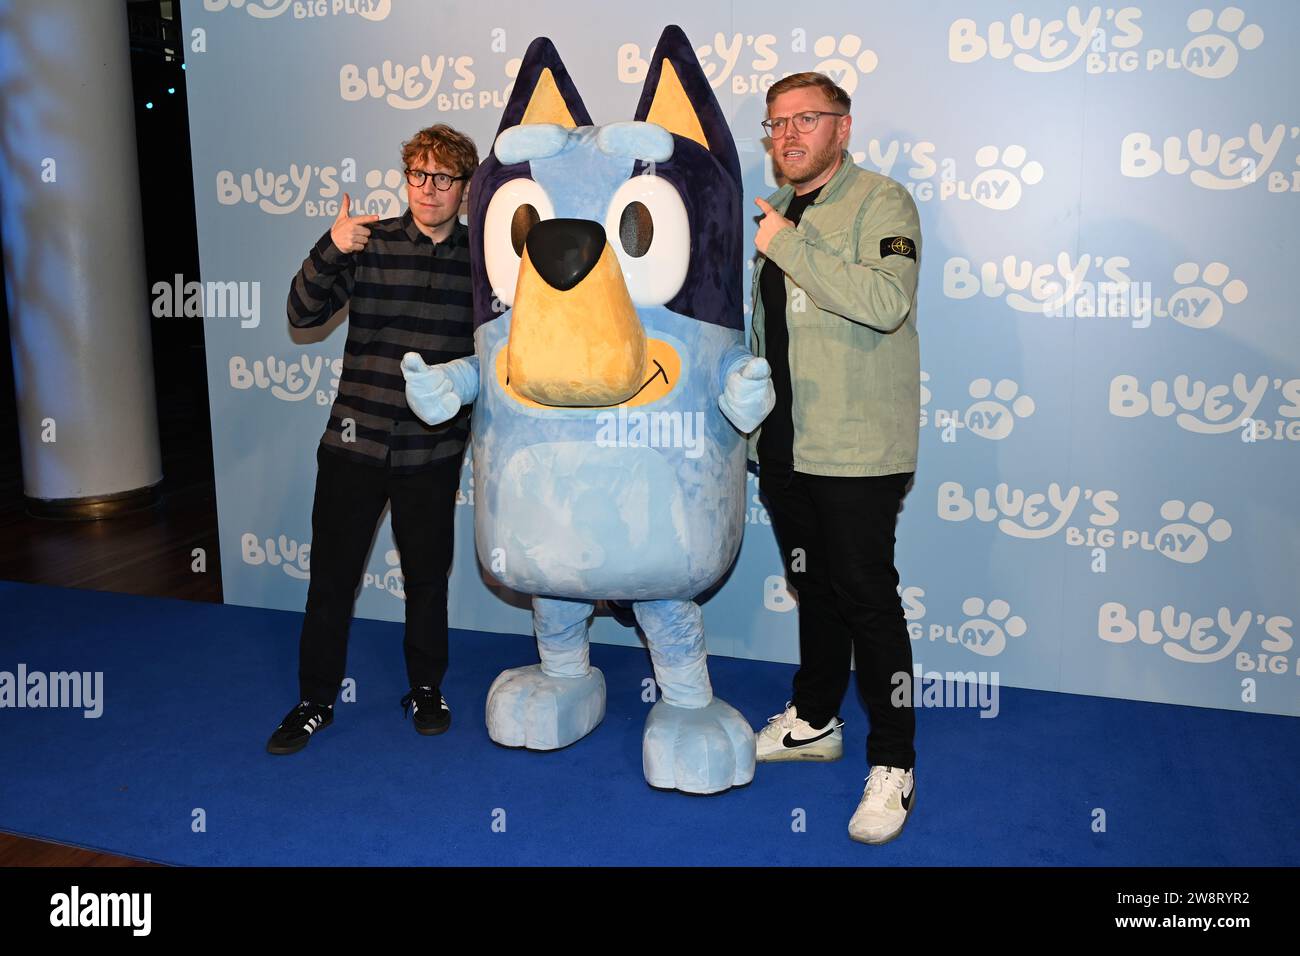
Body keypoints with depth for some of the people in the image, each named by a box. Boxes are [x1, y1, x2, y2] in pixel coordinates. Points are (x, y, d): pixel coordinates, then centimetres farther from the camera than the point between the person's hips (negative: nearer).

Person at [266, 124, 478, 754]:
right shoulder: (370, 242, -1)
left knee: (428, 576, 13)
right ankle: (315, 700, 24)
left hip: (434, 450, 1)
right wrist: (330, 251, -25)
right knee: (332, 573, 6)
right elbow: (303, 313, -10)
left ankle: (426, 690, 32)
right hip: (355, 441, 0)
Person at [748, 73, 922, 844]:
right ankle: (815, 720, 34)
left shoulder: (881, 201, -8)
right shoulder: (775, 213, 16)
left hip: (856, 449, -7)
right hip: (784, 445, 7)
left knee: (867, 597, -3)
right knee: (812, 585, 18)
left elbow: (887, 301, -27)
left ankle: (893, 764, 10)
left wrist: (787, 245, -23)